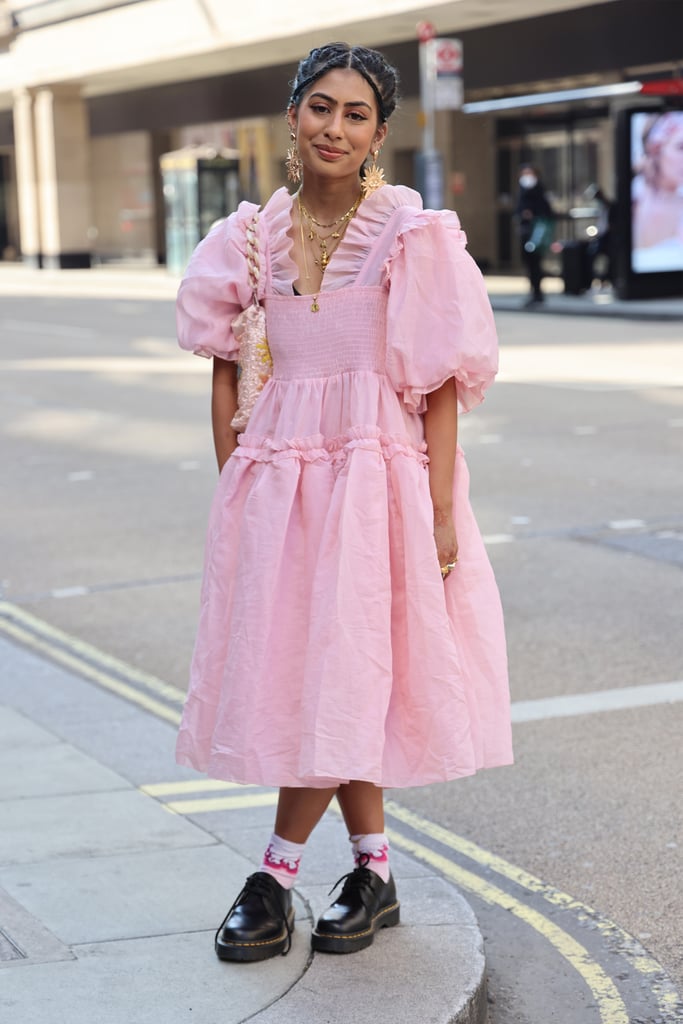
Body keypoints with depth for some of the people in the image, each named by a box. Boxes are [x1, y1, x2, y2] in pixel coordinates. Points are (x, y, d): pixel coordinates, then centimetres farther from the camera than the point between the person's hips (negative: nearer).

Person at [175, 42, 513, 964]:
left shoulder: (415, 236, -5)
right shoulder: (255, 238, 7)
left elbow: (442, 380, -6)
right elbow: (227, 364, 13)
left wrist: (442, 510, -11)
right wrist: (233, 481, 6)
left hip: (380, 471, -4)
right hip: (278, 473, 4)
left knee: (345, 674, -4)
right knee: (297, 671, 7)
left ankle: (277, 875, 8)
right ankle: (373, 873, 21)